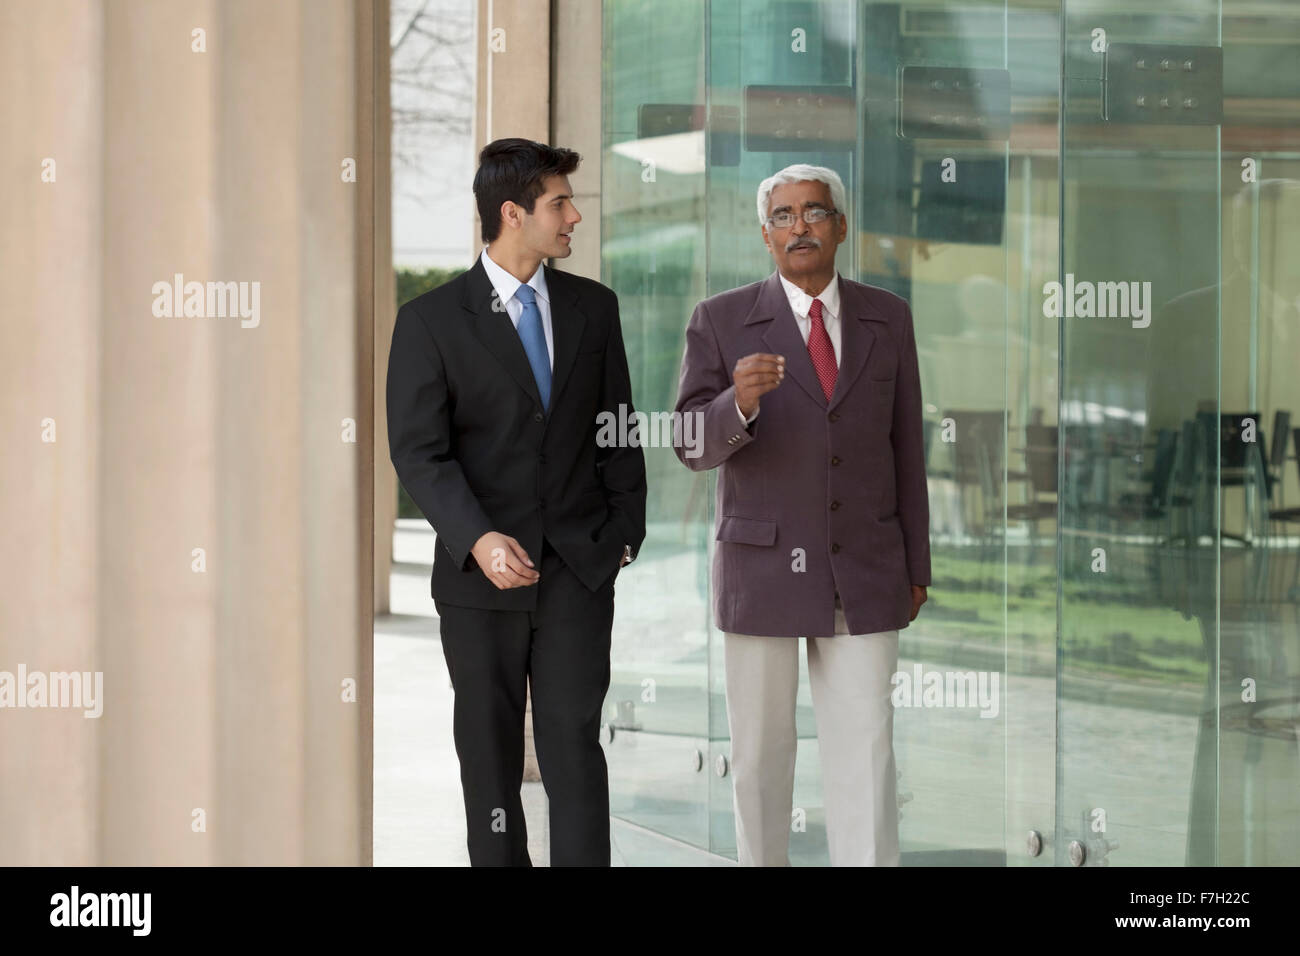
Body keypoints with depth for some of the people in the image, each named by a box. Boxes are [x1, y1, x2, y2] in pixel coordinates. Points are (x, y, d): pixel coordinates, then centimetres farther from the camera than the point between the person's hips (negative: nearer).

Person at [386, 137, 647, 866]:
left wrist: (626, 531, 6)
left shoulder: (594, 307, 7)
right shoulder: (431, 320, -3)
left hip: (579, 567, 1)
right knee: (490, 754, 8)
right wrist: (478, 538, -21)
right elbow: (419, 450, -8)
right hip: (481, 576, -1)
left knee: (575, 745, -5)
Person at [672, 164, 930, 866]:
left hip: (863, 575, 1)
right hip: (762, 568, -1)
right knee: (760, 751, 8)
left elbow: (904, 446, 8)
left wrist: (916, 567, 7)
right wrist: (739, 400, -31)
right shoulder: (721, 321, -4)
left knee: (865, 754, -4)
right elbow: (695, 446, -9)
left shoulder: (886, 318, 4)